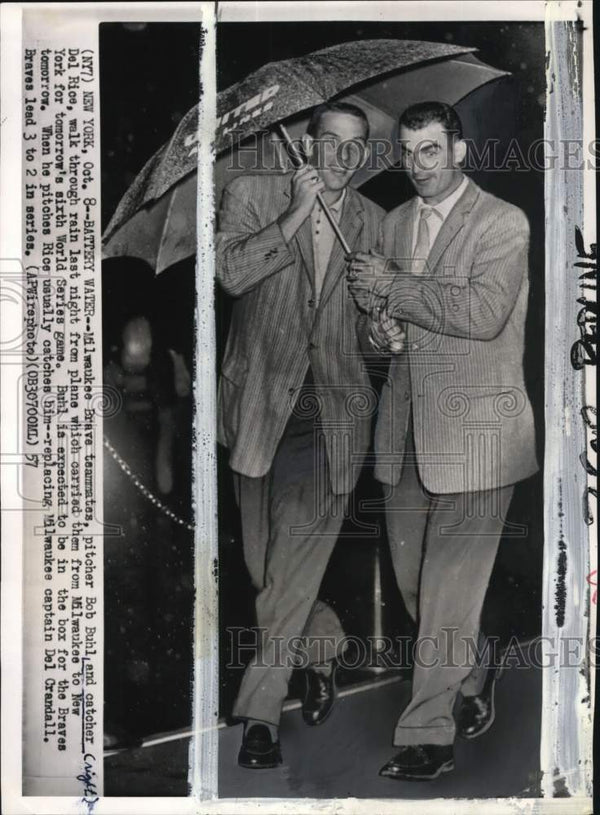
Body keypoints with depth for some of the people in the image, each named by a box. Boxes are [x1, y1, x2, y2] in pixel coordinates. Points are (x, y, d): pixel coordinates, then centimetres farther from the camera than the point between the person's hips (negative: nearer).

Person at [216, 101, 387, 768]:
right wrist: (298, 212, -16)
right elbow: (232, 273, -15)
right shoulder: (251, 194, 2)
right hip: (261, 402, 1)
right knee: (263, 563, 10)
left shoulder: (373, 222, 9)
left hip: (331, 408, 0)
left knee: (294, 562, -6)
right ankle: (325, 644, 37)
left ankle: (260, 711, 8)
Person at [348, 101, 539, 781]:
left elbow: (483, 313, -19)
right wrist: (381, 318, -5)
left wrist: (395, 287, -13)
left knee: (450, 581, -3)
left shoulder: (503, 223, -6)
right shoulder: (395, 222, 14)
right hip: (406, 424, 6)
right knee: (412, 575, 12)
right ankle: (471, 684, 35)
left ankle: (428, 735, 8)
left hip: (473, 425, -6)